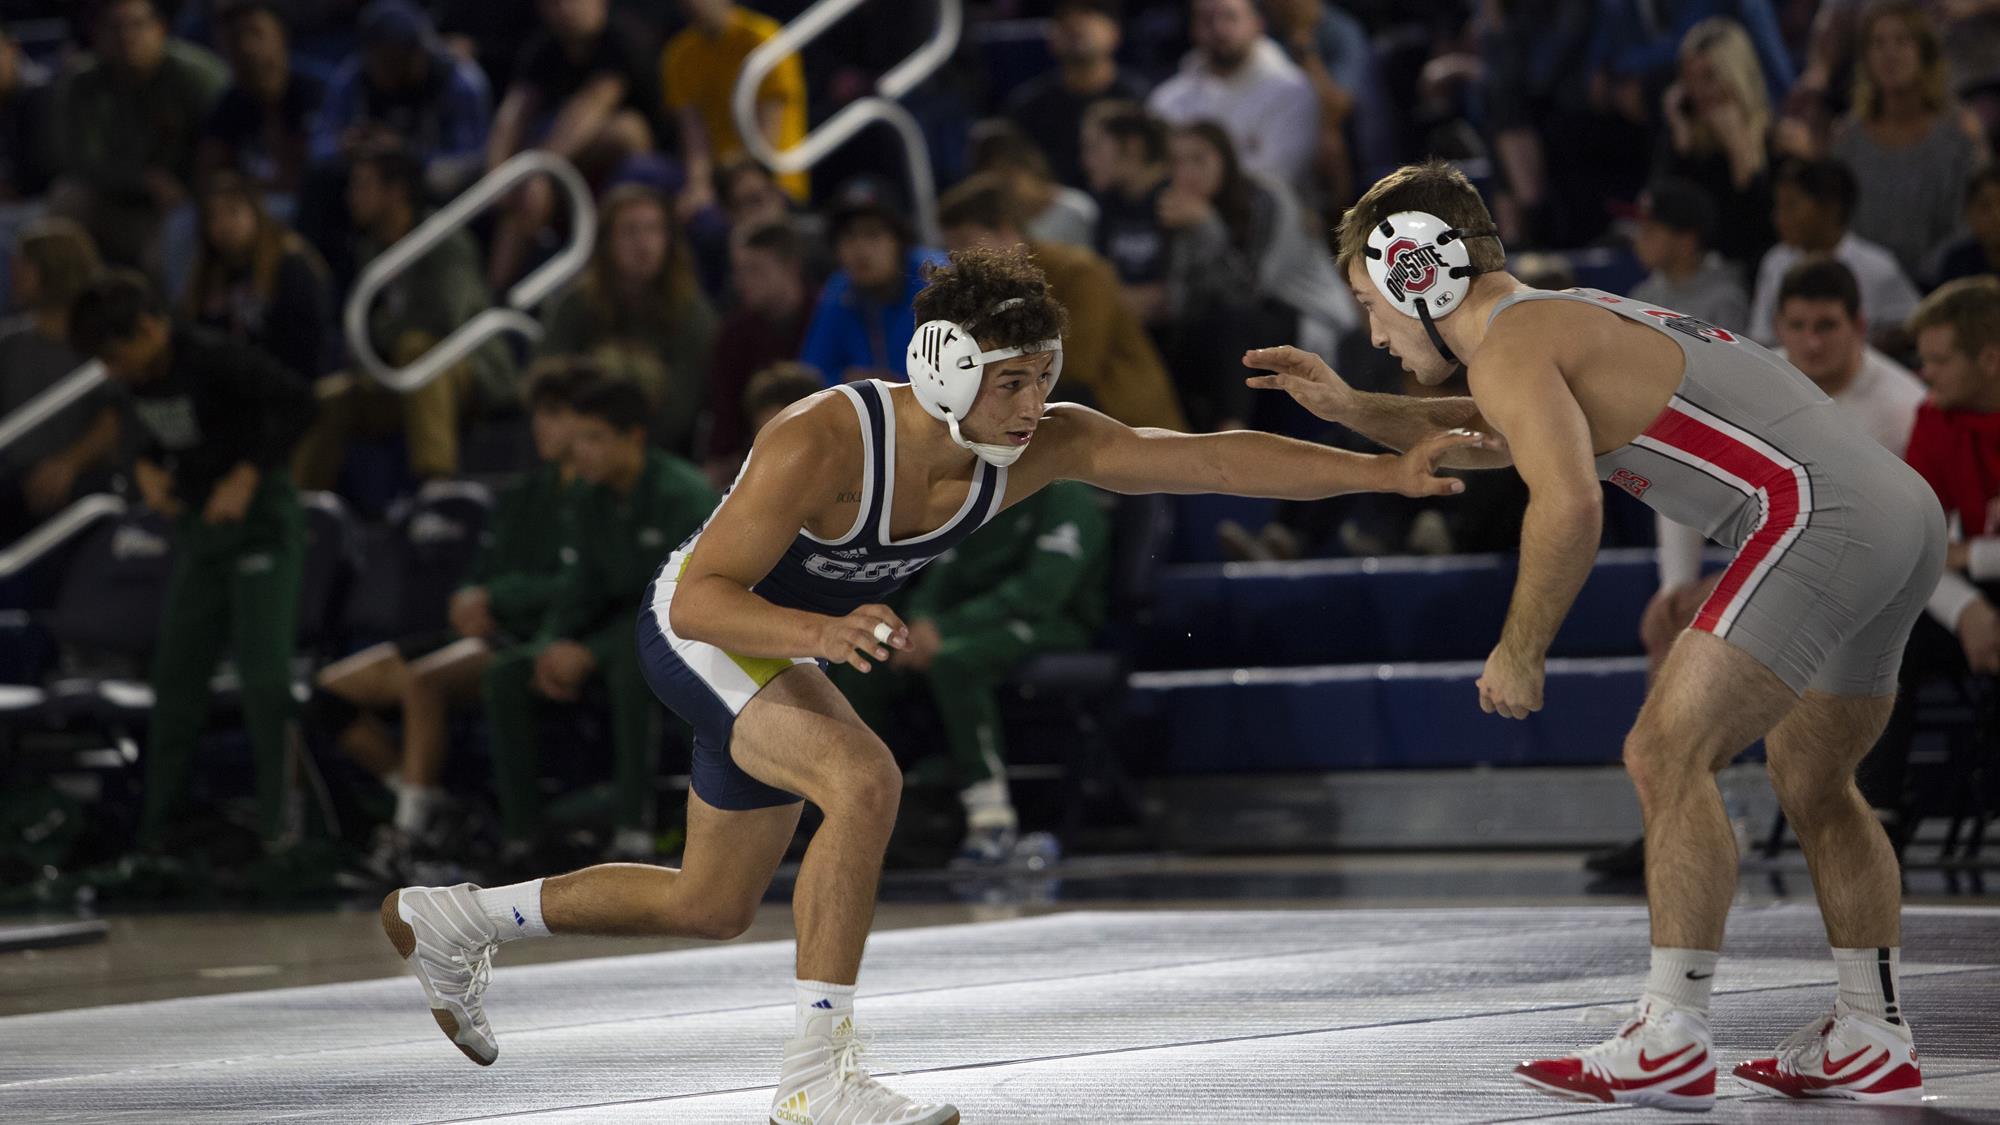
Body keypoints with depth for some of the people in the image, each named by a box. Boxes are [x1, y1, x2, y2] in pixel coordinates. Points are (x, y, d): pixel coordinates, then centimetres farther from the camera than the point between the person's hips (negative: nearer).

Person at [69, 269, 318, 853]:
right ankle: (152, 828, 9)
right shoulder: (138, 379, 2)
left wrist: (246, 476, -25)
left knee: (263, 669, -11)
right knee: (175, 672, 4)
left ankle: (275, 816, -1)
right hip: (199, 530, 7)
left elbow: (295, 400, -26)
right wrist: (147, 468, -1)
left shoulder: (213, 359, -21)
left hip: (259, 521, -7)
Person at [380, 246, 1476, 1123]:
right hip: (698, 629, -7)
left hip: (783, 648, 7)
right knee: (865, 781, -32)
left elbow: (1211, 457, -24)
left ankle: (451, 919, 37)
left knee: (712, 906, 19)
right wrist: (827, 632, -53)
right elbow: (705, 596, -35)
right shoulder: (820, 444, -36)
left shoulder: (1039, 444, -20)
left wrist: (1386, 470, -32)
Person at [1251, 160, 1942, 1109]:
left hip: (1818, 518, -10)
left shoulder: (1511, 345, -5)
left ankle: (1671, 1042, -11)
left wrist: (1520, 648, -11)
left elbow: (1569, 503, -22)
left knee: (1667, 755, -9)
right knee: (1812, 783, 20)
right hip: (1904, 508, 10)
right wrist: (1348, 408, 35)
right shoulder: (1574, 319, 25)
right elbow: (1488, 438, 45)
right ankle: (1872, 1044, 23)